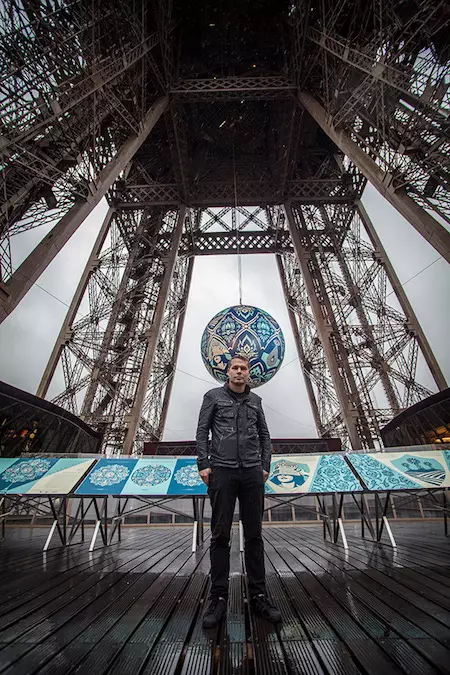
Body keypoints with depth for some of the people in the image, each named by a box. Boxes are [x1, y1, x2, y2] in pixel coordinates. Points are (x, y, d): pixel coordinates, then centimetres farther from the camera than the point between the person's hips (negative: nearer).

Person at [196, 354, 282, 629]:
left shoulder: (255, 400, 12)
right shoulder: (213, 396, 3)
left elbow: (264, 435, 15)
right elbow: (202, 431, 0)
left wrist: (265, 466, 8)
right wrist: (203, 464, -7)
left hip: (252, 473, 3)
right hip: (222, 472, -2)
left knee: (254, 534, 11)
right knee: (221, 534, 6)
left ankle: (259, 595, 25)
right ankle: (219, 597, 20)